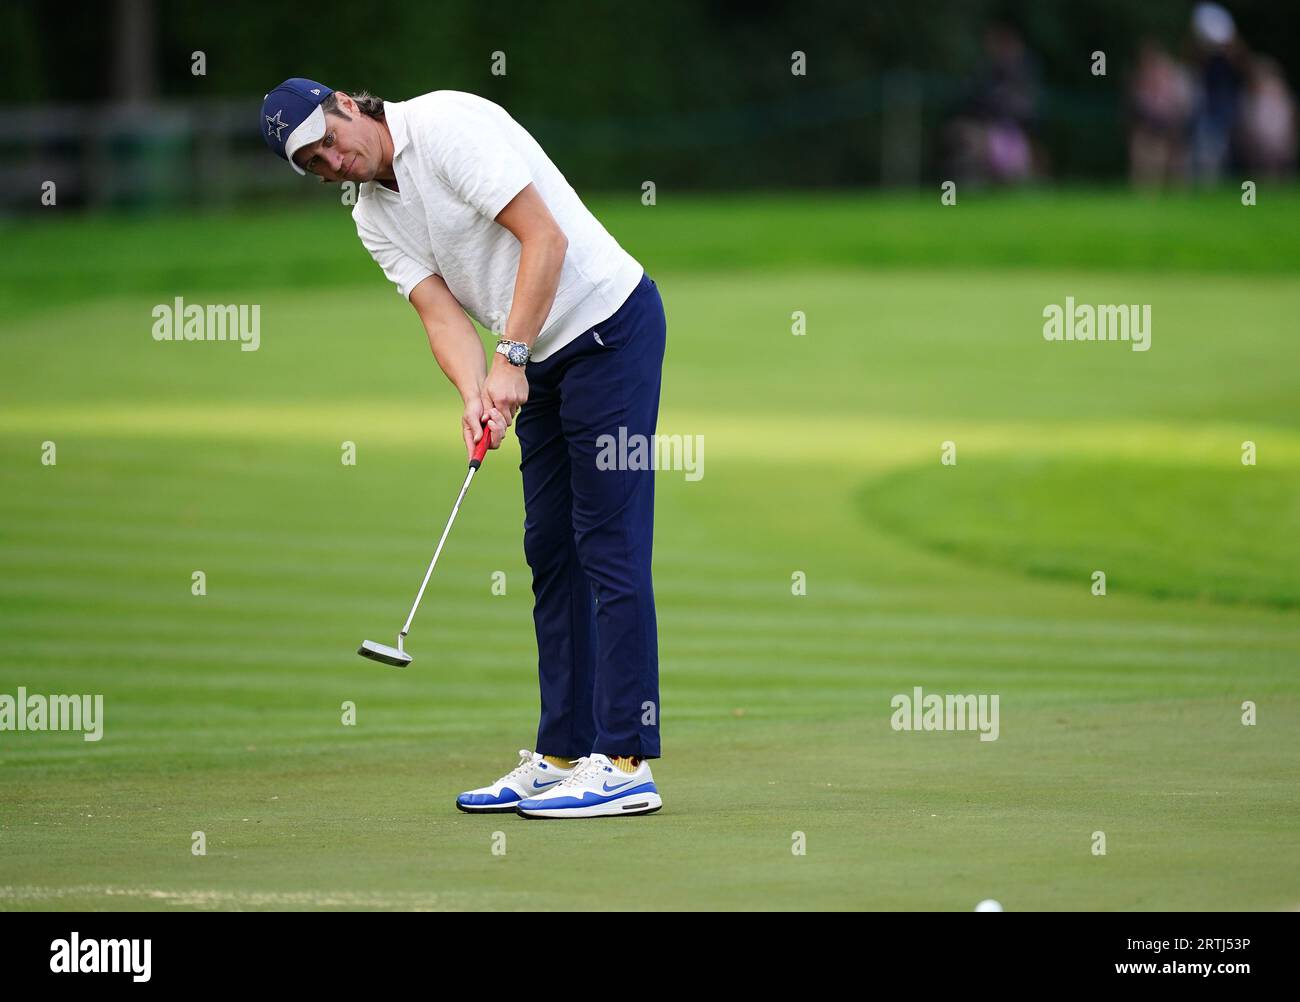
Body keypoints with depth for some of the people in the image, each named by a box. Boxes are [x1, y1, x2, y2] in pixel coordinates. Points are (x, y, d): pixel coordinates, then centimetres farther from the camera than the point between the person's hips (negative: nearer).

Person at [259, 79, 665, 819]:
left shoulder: (450, 127, -17)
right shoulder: (375, 219, 8)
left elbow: (545, 239, -22)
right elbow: (443, 313, -1)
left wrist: (511, 358, -24)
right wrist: (475, 394, -20)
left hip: (608, 320, -9)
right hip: (545, 358, 9)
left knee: (609, 544, -11)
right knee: (551, 550, 9)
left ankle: (626, 763, -13)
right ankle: (563, 755, 13)